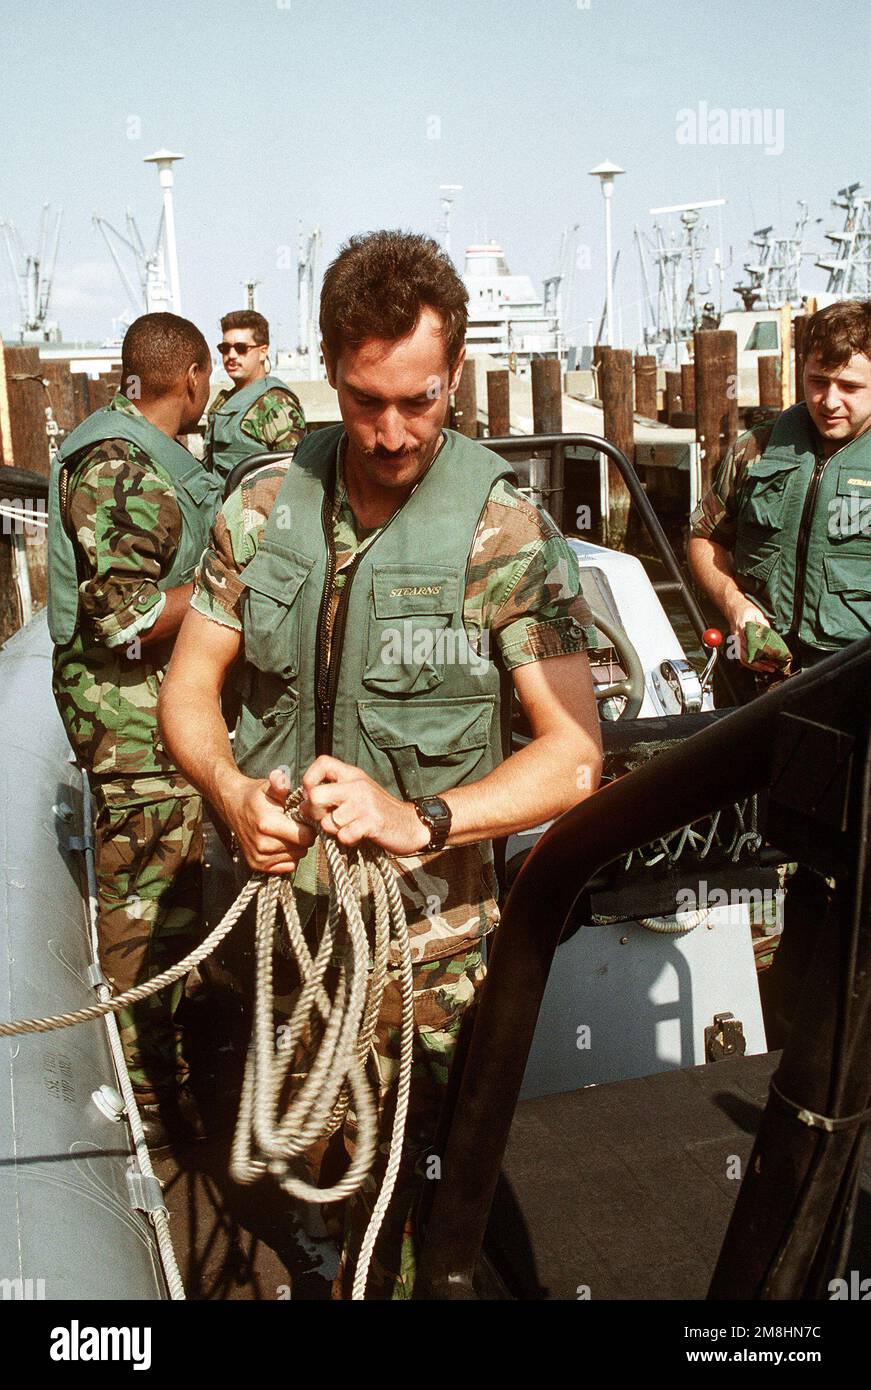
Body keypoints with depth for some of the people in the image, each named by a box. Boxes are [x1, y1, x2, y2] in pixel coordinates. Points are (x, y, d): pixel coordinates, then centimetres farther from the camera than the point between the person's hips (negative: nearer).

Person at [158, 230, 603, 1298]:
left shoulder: (503, 531, -10)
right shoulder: (264, 508, 1)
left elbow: (575, 754, -13)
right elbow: (188, 689, 6)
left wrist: (417, 818, -26)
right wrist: (233, 793, -14)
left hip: (420, 925, -3)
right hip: (279, 898, 3)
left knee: (383, 1179, 8)